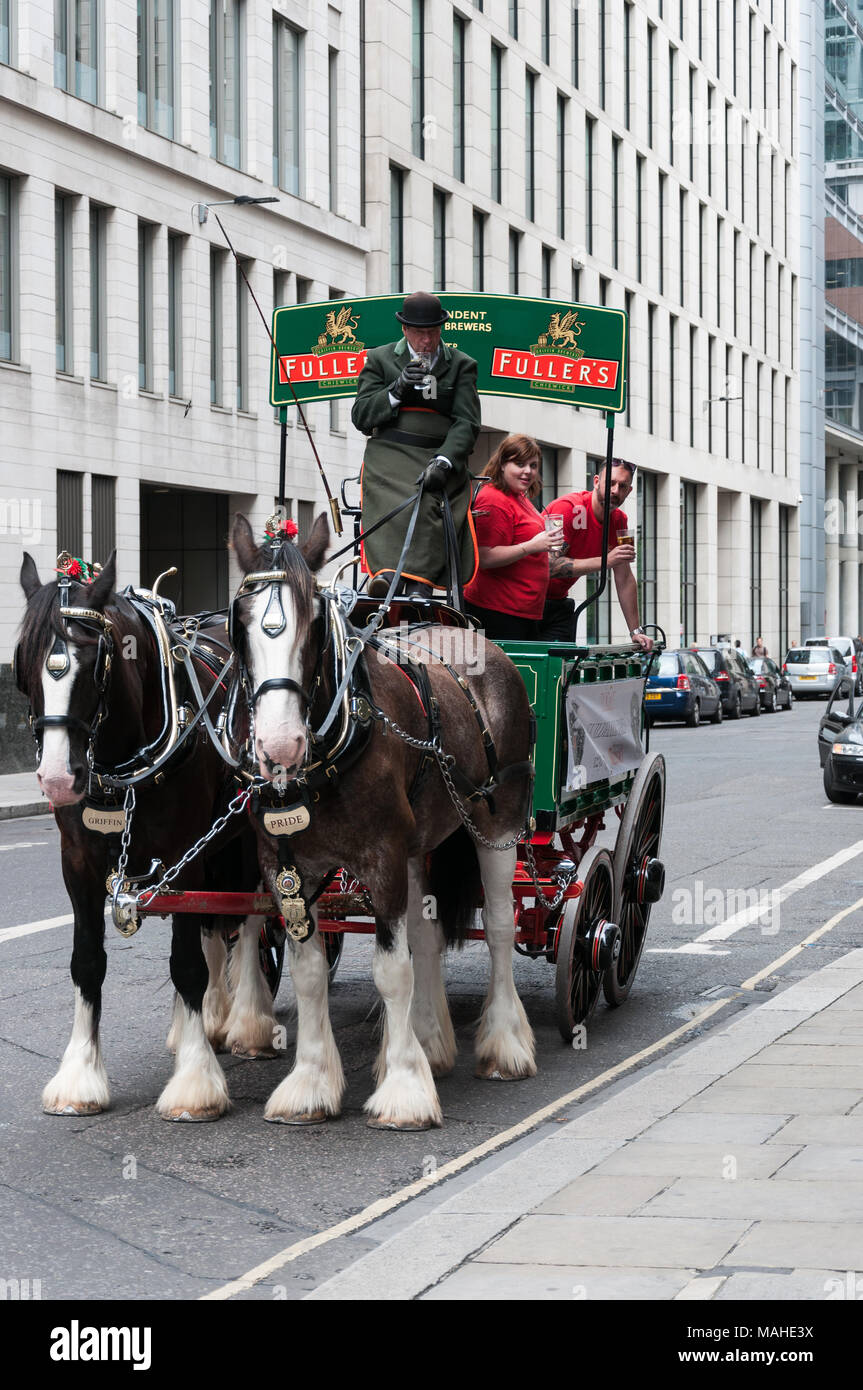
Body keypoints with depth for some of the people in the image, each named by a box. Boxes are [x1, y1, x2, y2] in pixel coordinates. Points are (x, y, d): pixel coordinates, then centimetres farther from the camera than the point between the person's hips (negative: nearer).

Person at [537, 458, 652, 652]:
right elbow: (550, 565, -30)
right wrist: (605, 561, -35)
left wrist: (636, 631, 4)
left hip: (558, 603, 7)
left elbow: (625, 579, 8)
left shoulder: (619, 520, 3)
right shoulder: (568, 508, -20)